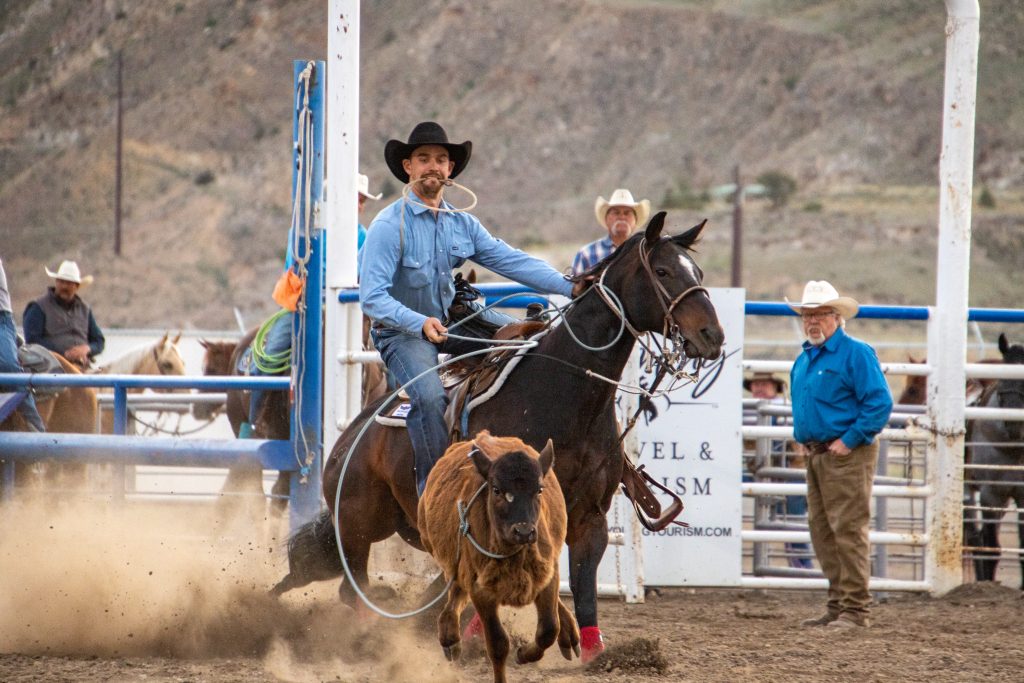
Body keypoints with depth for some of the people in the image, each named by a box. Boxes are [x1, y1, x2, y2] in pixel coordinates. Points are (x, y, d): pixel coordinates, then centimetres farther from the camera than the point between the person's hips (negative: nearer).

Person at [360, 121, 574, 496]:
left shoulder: (463, 224, 6)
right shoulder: (389, 226, -14)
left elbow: (511, 260, 1)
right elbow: (373, 296, -21)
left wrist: (568, 286, -12)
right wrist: (420, 324, -36)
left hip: (454, 320, 6)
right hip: (402, 333, -6)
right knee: (430, 397, -32)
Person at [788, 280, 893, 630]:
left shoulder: (855, 353, -10)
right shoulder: (804, 359, 16)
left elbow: (879, 403, -16)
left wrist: (850, 440, -18)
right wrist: (803, 438, 15)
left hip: (847, 456, -9)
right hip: (816, 455, 9)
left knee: (848, 529, -10)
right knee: (821, 530, 10)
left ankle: (855, 609, -9)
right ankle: (837, 605, 16)